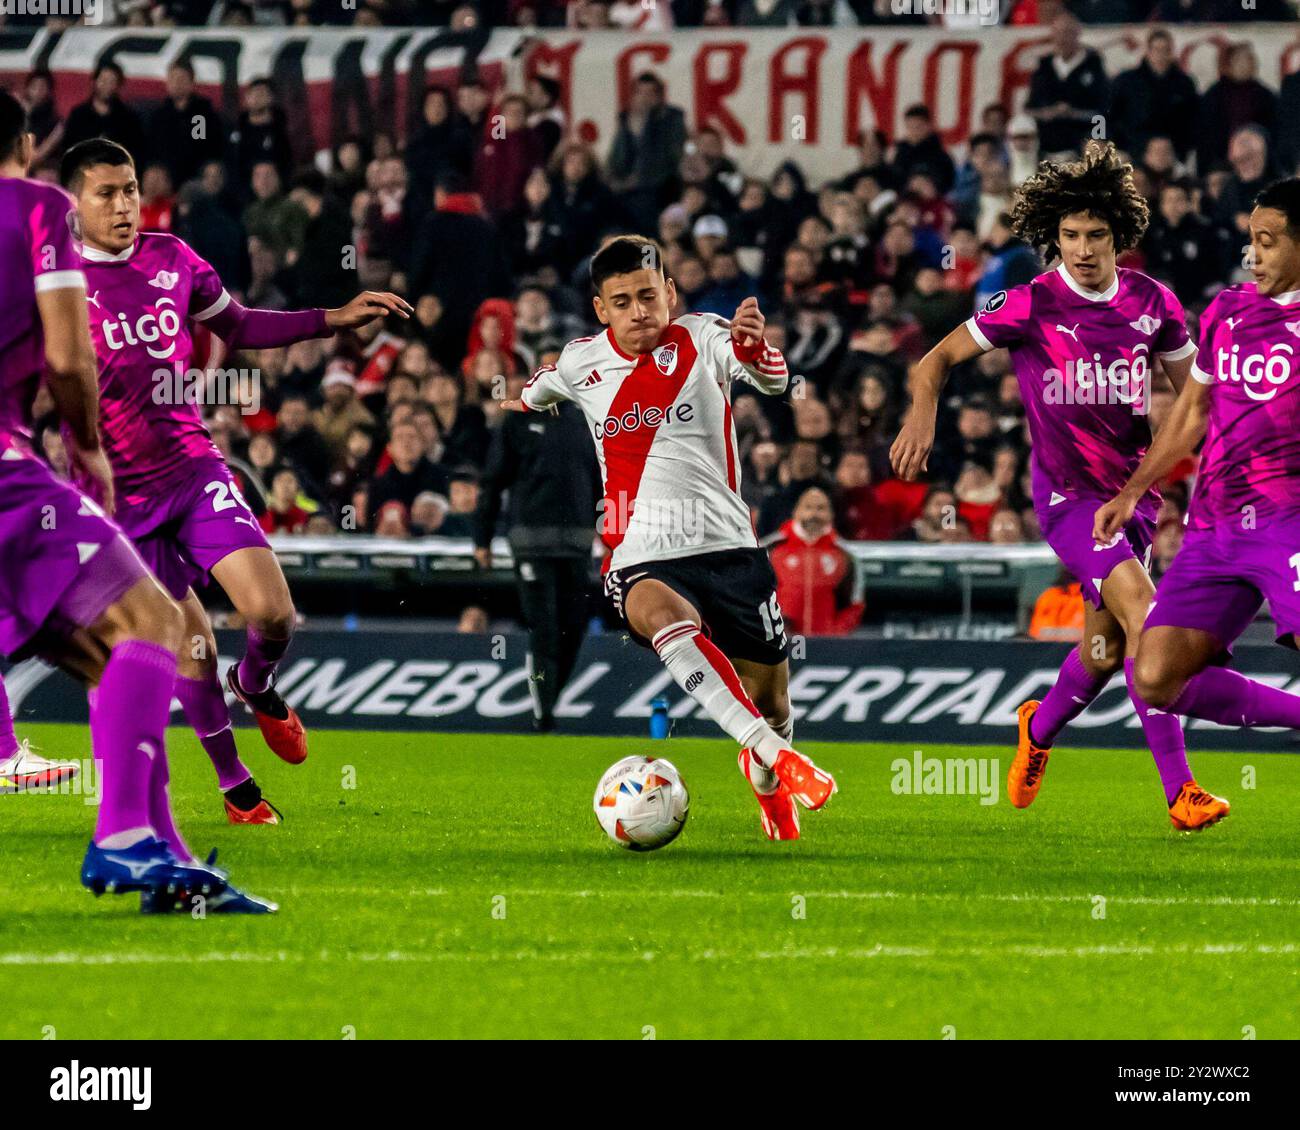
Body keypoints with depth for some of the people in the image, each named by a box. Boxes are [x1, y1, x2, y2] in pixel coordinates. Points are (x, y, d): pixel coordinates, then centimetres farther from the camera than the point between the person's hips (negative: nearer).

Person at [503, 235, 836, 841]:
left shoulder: (702, 338, -2)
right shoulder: (579, 363, 5)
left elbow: (773, 380, -25)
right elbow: (532, 394, 32)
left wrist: (754, 348, -43)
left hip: (728, 545, 1)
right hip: (642, 558, -1)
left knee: (771, 700, 8)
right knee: (665, 615, -38)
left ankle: (766, 780, 44)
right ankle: (774, 753, -48)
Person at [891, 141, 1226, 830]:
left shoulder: (1152, 302, 0)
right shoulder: (1030, 306, -10)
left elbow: (1193, 389, 14)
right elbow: (940, 357, 0)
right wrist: (923, 411, -19)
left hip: (1134, 490, 5)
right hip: (1067, 493, -5)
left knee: (1107, 647, 12)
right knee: (1142, 612, -23)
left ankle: (1039, 730, 45)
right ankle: (1179, 791, -22)